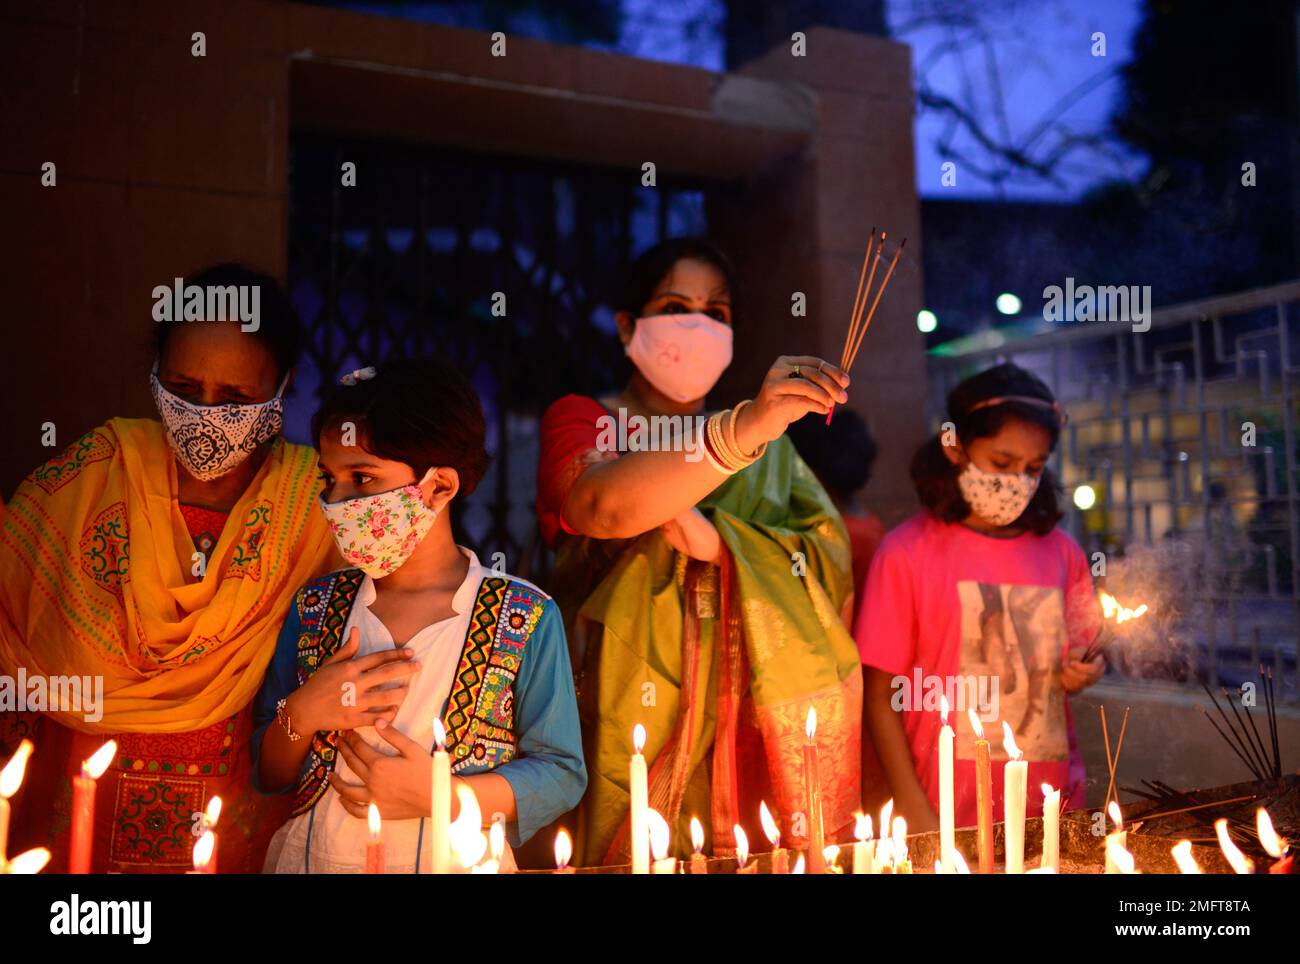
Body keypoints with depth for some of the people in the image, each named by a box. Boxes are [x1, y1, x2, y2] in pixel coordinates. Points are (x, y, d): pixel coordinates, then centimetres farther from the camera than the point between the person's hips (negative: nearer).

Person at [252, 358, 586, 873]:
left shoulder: (525, 619, -9)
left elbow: (561, 775, -5)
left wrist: (435, 795, -15)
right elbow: (266, 776, 8)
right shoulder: (315, 607, 3)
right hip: (310, 856, 2)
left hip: (453, 859, -2)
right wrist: (300, 715, -11)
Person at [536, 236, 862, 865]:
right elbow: (602, 505, -19)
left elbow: (830, 558, 1)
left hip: (757, 717, 3)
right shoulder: (582, 421, 4)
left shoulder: (767, 441, 16)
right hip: (630, 714, -2)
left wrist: (715, 542, -15)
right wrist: (744, 429, -31)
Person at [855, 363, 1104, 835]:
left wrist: (1078, 674, -5)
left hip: (1053, 802, 4)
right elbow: (881, 695, -7)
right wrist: (916, 812, -13)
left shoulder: (1061, 552, 3)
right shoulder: (907, 553, -9)